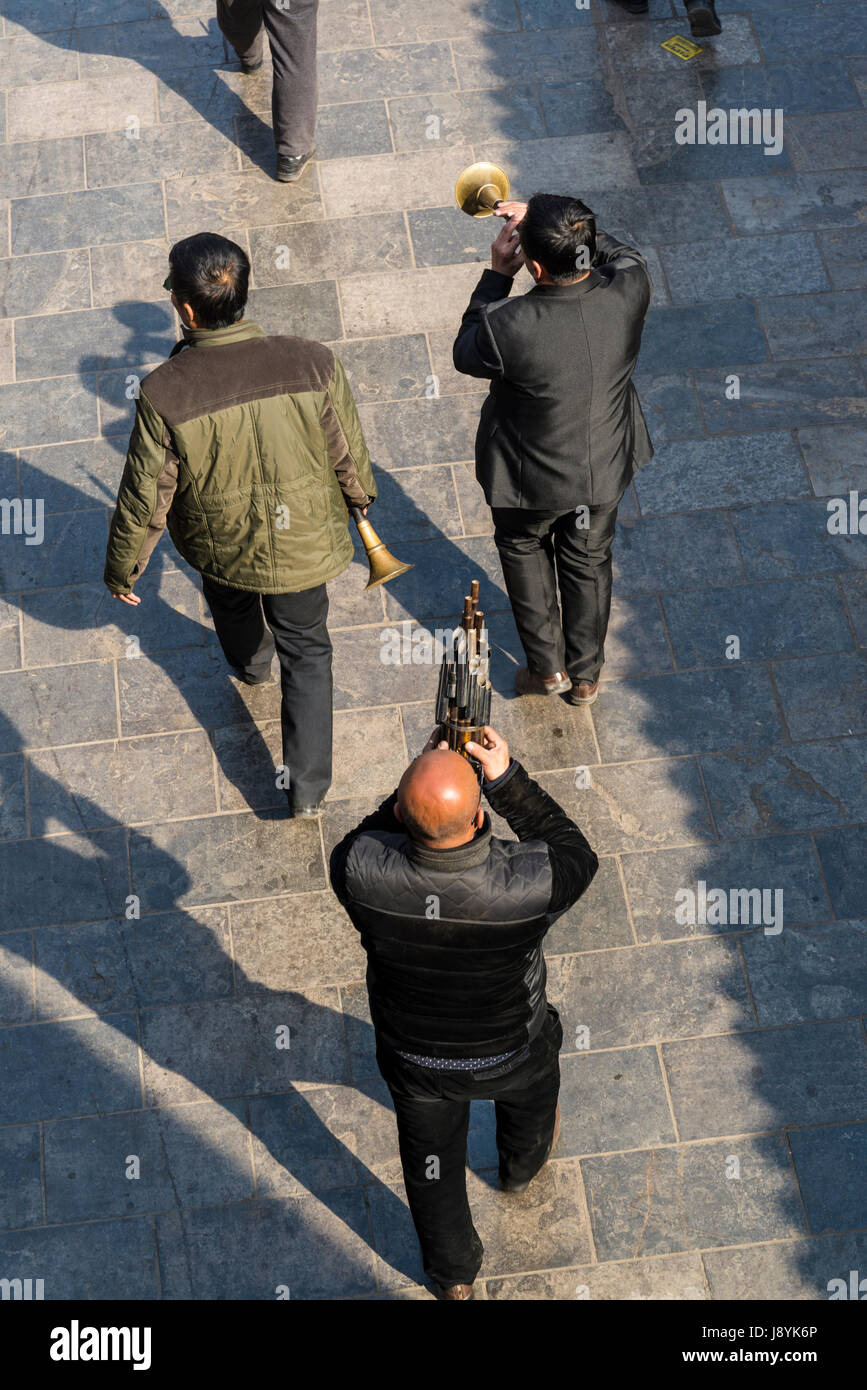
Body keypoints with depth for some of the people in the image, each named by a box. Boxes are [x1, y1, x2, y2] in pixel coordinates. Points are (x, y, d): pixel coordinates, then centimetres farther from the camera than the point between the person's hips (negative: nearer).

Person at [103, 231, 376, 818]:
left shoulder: (163, 394, -29)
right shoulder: (314, 364, -26)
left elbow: (145, 499, -17)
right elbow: (349, 455, -10)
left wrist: (122, 568, 1)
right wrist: (362, 493, 14)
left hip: (218, 546, 0)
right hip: (302, 542, 0)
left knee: (233, 610, 35)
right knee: (307, 652, 22)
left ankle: (252, 663, 68)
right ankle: (308, 786, 25)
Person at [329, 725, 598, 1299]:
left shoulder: (361, 872, -37)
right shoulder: (528, 885, -40)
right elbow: (577, 855, -16)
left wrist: (419, 781, -18)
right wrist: (507, 777, -22)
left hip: (413, 1058, 1)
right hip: (508, 1053, 0)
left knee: (432, 1160, 30)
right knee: (532, 1089, 37)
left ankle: (454, 1272, 57)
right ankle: (523, 1164, 70)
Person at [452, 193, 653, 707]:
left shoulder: (510, 327, -37)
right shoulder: (629, 290, -26)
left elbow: (466, 355, -12)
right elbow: (622, 253, 1)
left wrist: (497, 274, -12)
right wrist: (548, 223, -6)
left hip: (534, 478, -3)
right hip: (607, 469, 3)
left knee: (523, 549, 30)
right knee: (589, 560, 27)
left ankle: (547, 665, 38)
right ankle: (585, 676, 46)